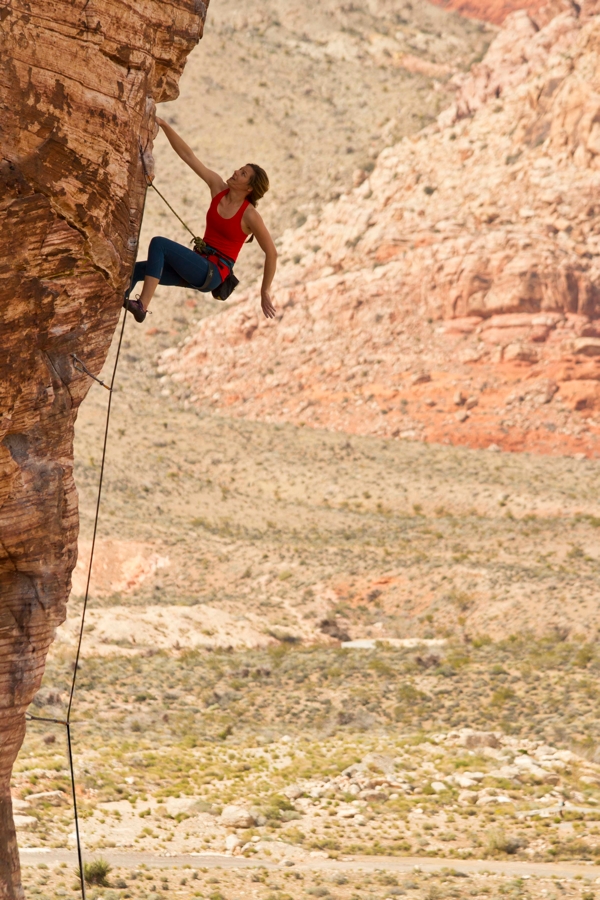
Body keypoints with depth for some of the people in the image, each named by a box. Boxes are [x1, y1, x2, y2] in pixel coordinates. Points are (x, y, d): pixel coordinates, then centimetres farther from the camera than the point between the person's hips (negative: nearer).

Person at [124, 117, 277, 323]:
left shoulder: (249, 216, -13)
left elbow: (271, 253, -8)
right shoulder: (218, 188, 4)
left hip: (213, 273, -7)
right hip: (197, 269, 7)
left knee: (159, 243, -25)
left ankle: (142, 306, -32)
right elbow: (188, 155, 1)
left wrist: (265, 292, -2)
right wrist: (163, 124, -5)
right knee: (137, 269, -6)